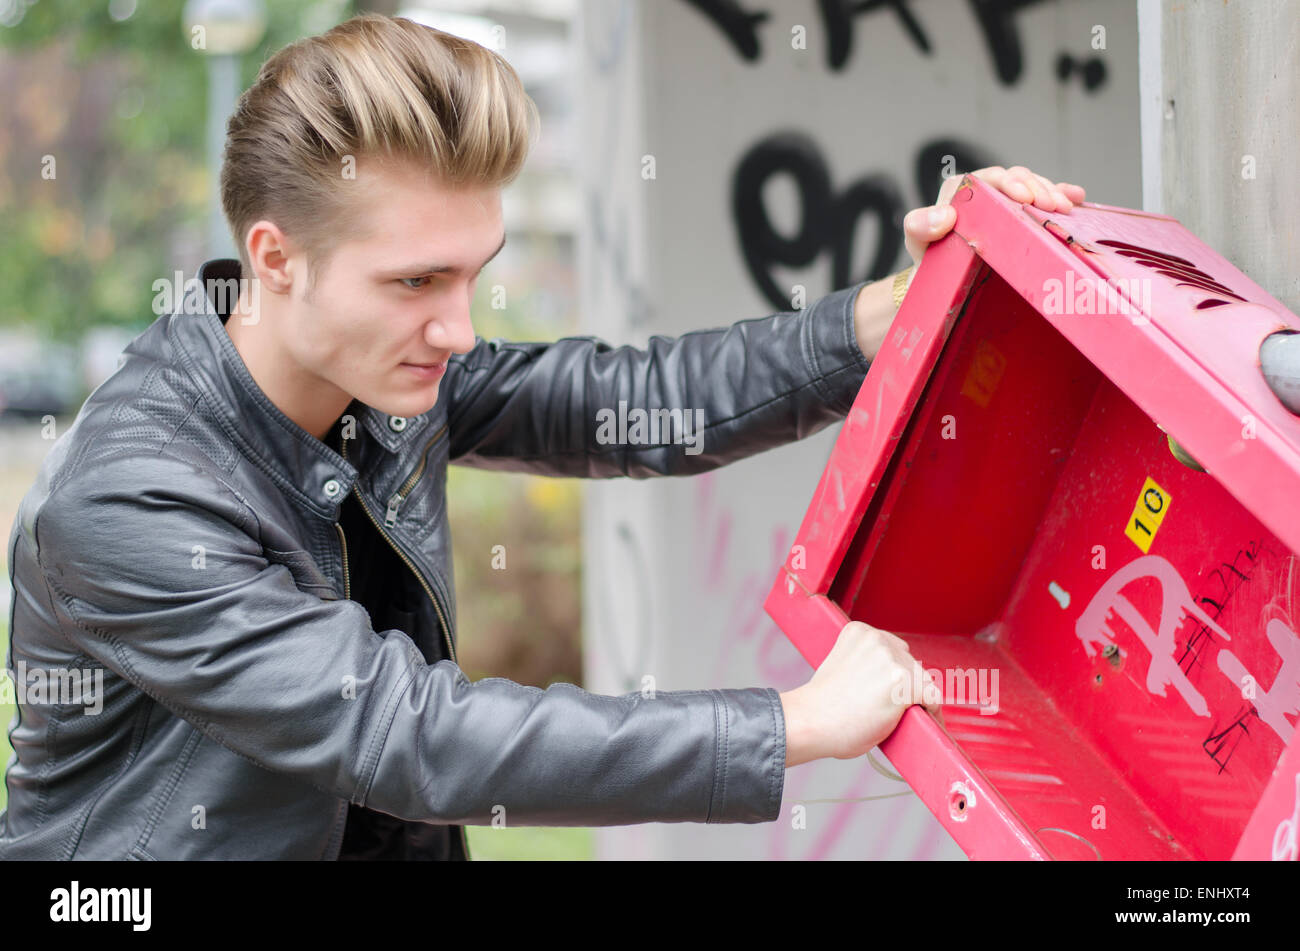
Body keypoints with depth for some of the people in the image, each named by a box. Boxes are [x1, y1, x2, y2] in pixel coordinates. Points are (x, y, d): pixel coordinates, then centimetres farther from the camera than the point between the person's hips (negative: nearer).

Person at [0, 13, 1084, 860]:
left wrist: (905, 309, -15)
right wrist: (800, 724, -27)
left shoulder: (388, 372, -4)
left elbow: (639, 404, -1)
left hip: (396, 842, 6)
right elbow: (412, 736, -29)